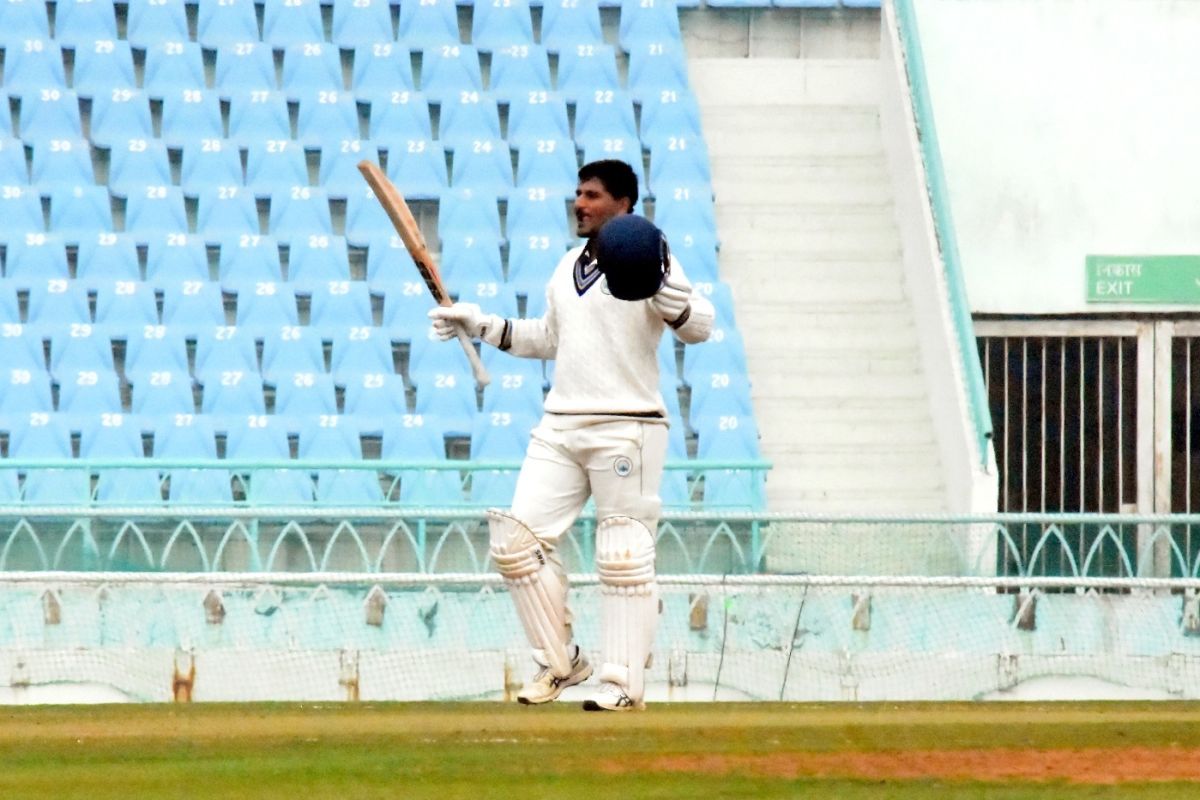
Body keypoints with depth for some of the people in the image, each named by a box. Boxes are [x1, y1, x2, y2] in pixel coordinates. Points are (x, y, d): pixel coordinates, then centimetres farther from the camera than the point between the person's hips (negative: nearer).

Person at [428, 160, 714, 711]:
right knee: (518, 541, 0)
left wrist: (664, 286, -33)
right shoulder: (567, 268, 17)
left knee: (624, 557, -5)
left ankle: (624, 683, 1)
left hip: (626, 431, -7)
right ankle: (559, 662, 11)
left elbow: (698, 327, -16)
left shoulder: (649, 265, -5)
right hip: (560, 429, 7)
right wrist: (480, 324, 23)